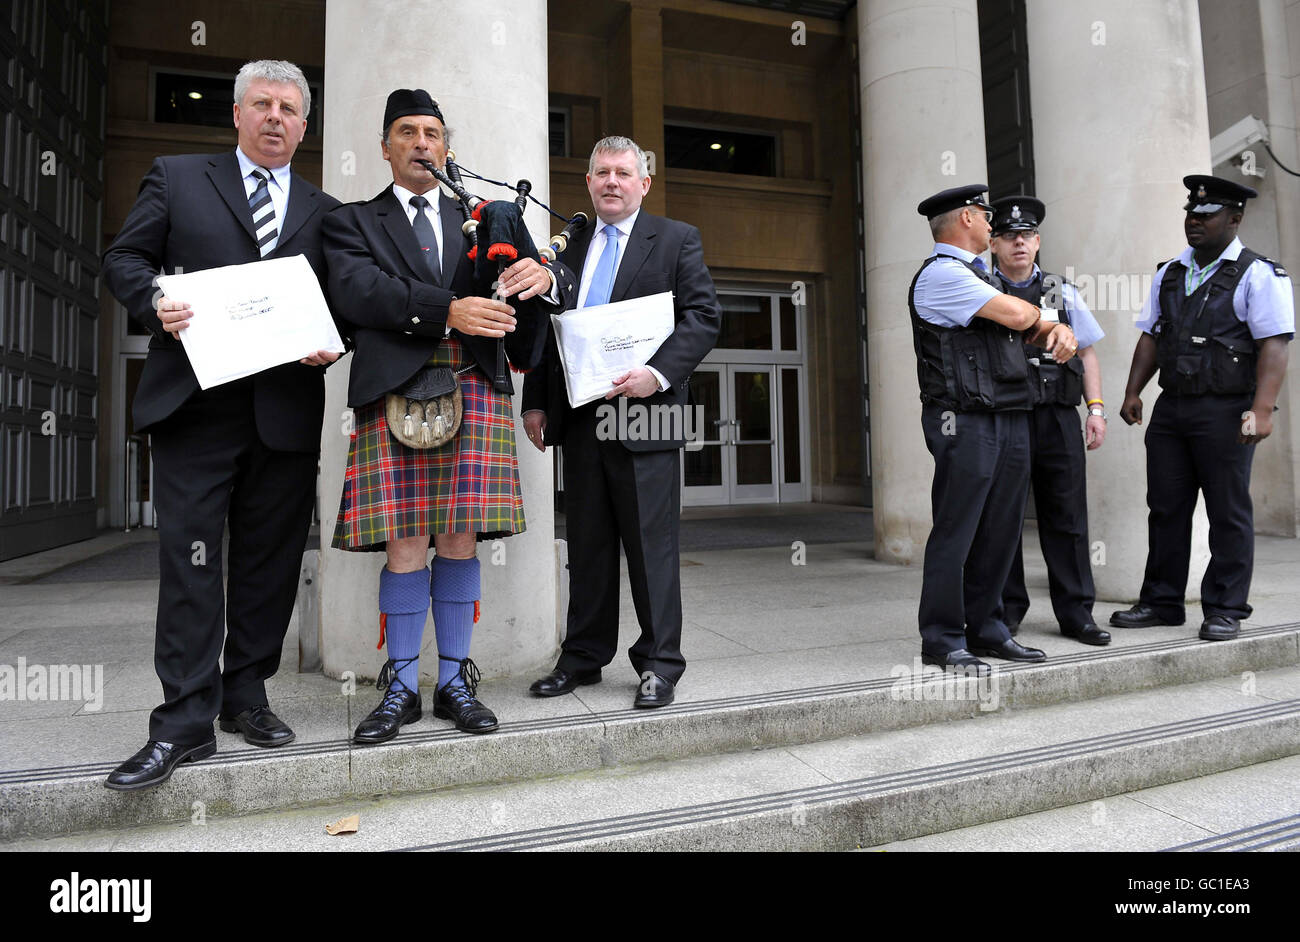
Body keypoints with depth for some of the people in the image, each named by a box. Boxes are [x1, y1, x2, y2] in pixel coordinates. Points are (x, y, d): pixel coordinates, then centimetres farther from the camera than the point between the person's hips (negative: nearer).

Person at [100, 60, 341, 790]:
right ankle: (185, 723, 7)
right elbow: (125, 258, 10)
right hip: (196, 405, -2)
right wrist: (155, 304, -11)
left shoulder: (324, 211, 16)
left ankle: (246, 696, 23)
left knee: (270, 561, 8)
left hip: (287, 410, 2)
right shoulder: (176, 179, 13)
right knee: (190, 560, -2)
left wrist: (331, 346, -6)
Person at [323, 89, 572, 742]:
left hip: (475, 391, 2)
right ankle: (401, 689, 12)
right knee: (405, 545, -3)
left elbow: (526, 271, 14)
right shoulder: (353, 222, 15)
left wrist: (540, 276, -11)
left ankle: (454, 682, 14)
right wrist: (448, 312, -16)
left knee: (460, 540, 1)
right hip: (394, 393, -1)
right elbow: (355, 292, -4)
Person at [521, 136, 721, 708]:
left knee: (652, 542, -1)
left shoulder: (677, 239, 6)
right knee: (587, 544, 11)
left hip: (644, 413, -4)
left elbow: (704, 316, -4)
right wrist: (535, 402, 9)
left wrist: (659, 373, -18)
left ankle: (659, 663, 11)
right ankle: (584, 656, 22)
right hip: (578, 418, 5)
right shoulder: (568, 247, 19)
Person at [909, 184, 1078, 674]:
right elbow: (1017, 315, -13)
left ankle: (986, 629, 20)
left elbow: (1034, 326, 26)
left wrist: (1059, 331, 3)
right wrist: (1041, 313, 10)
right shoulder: (941, 274, -7)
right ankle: (942, 641, 3)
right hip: (965, 421, -9)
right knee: (955, 531, -5)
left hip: (1010, 419, 9)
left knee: (1000, 529, 10)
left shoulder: (976, 276, 24)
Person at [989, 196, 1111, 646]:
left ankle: (1076, 613, 15)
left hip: (1059, 417, 3)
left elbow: (1087, 353, 16)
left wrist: (1096, 409, 6)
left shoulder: (1062, 292, 15)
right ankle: (1005, 614, 13)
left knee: (1066, 516, 5)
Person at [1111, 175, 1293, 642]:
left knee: (1228, 512, 2)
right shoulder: (1168, 274, 15)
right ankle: (1161, 602, 19)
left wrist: (1262, 409, -20)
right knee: (1166, 507, 9)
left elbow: (1274, 344, -11)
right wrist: (1133, 391, 5)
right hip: (1171, 407, 6)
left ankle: (1224, 610, 13)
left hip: (1225, 411, -5)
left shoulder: (1258, 275, -3)